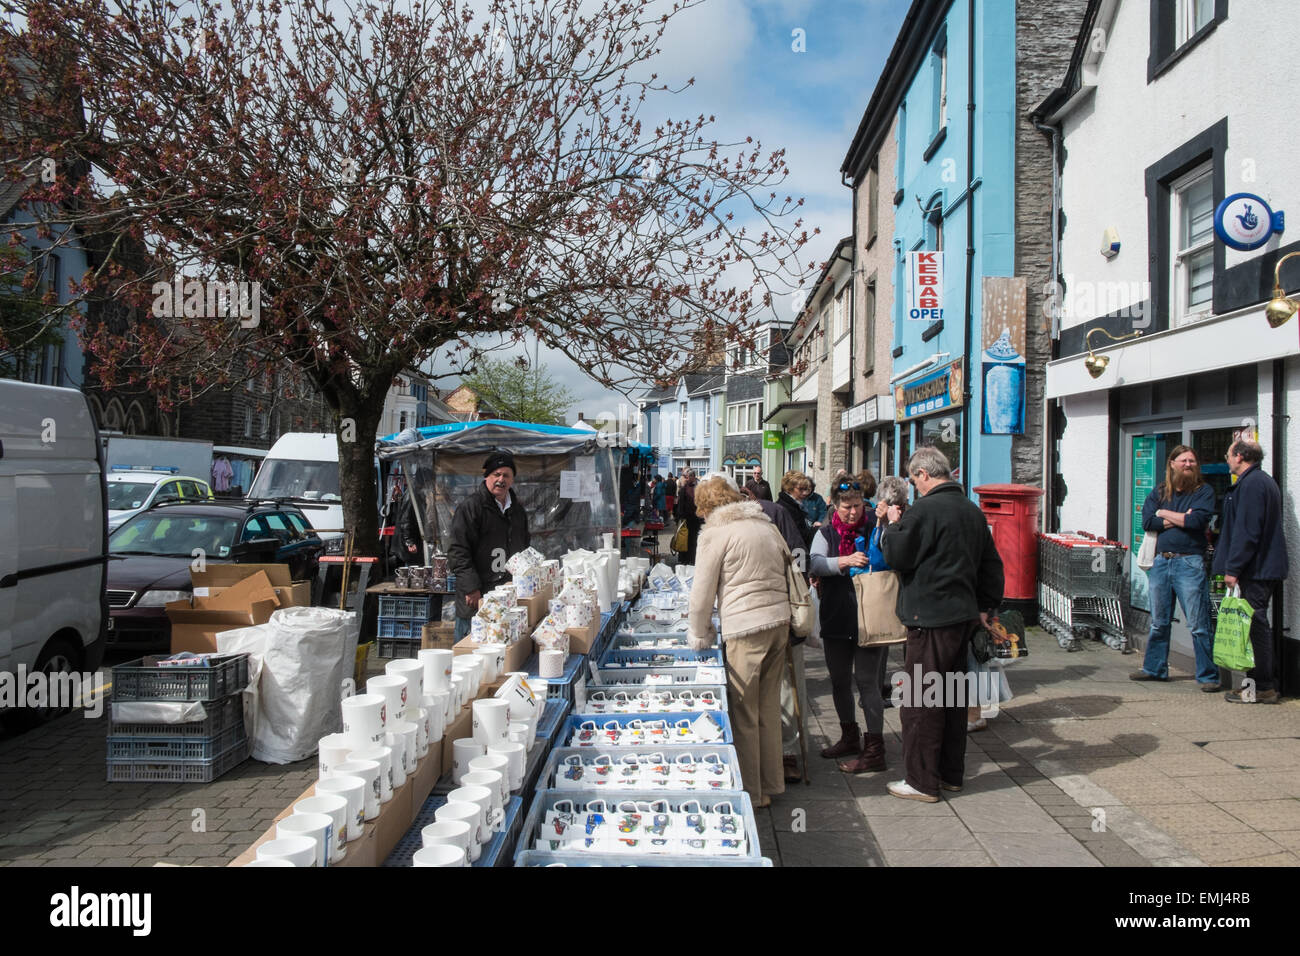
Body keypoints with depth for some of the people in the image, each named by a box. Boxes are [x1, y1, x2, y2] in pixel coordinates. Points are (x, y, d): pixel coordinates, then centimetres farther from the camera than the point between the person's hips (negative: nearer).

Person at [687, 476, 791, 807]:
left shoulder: (716, 533, -5)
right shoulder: (766, 525, 15)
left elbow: (703, 592, -4)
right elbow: (790, 564, 19)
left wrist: (699, 636, 9)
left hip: (745, 628, -7)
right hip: (780, 621, 7)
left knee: (743, 713, 4)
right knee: (769, 708, 16)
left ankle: (750, 792, 12)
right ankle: (770, 785, 26)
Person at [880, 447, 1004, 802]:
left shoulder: (925, 510, -16)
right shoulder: (973, 510, 12)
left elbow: (897, 555, -16)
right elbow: (991, 564, 17)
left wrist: (893, 524, 0)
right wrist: (986, 606, 23)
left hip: (931, 618, -9)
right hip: (964, 615, 9)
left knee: (920, 700, 0)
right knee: (953, 694, 17)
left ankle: (922, 781, 6)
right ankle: (951, 773, 27)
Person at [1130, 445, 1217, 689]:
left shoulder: (1204, 491, 1)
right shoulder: (1159, 491, 12)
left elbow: (1197, 520, -15)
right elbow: (1147, 521, -2)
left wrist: (1164, 513, -3)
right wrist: (1181, 519, -8)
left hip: (1189, 562, -4)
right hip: (1160, 562, 4)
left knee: (1199, 625, -4)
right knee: (1158, 623, 14)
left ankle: (1208, 676, 4)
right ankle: (1154, 668, 26)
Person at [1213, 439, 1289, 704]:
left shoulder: (1251, 483, -15)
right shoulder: (1265, 480, 18)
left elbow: (1246, 530, -21)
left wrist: (1233, 568, -18)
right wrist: (1234, 565, 22)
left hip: (1255, 569, -10)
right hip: (1265, 566, 10)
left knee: (1256, 625, -6)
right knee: (1258, 624, 14)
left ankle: (1263, 688, -1)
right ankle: (1266, 683, 20)